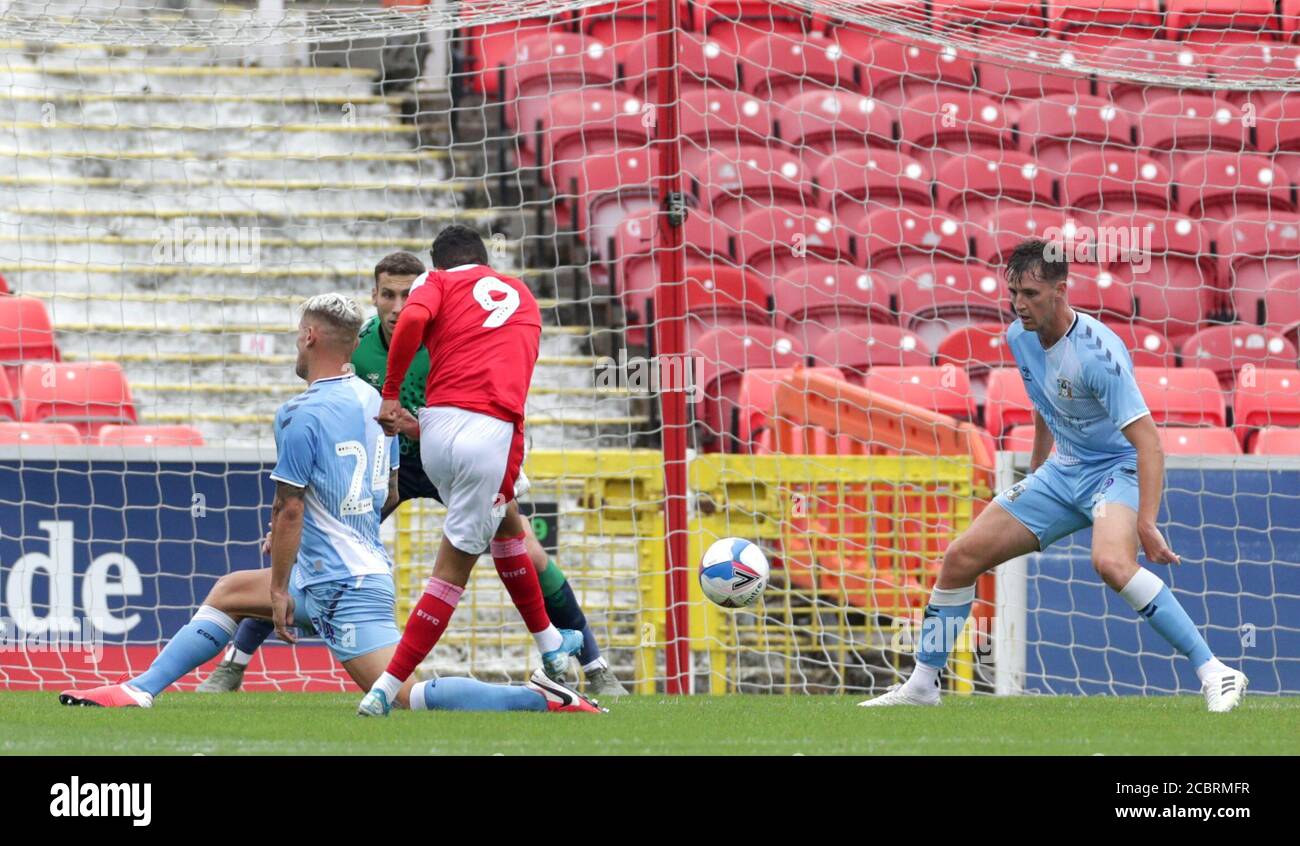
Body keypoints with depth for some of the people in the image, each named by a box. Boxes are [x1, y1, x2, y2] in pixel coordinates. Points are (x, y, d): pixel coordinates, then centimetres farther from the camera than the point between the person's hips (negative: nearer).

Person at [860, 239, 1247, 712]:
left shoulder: (1096, 351, -26)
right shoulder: (1020, 337, -2)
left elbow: (1147, 441, -30)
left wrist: (1146, 523, -40)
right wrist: (1034, 475, 26)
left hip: (1118, 469, -8)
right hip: (1063, 472, 8)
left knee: (1111, 562, -37)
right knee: (961, 558, 2)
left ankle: (1216, 676, -32)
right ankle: (921, 686, 18)